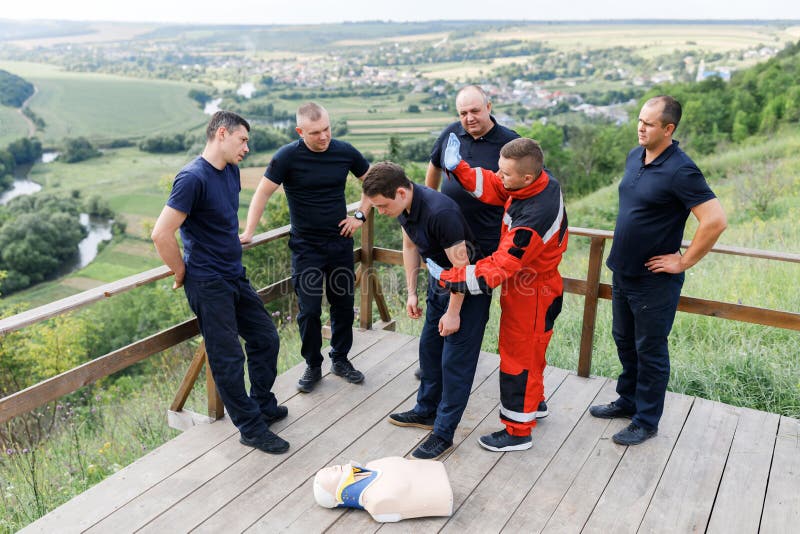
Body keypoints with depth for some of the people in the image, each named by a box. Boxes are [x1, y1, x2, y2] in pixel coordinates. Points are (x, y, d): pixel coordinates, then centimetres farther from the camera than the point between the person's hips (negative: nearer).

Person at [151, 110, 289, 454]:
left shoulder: (231, 171, 7)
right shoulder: (193, 178, -20)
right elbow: (161, 234, -22)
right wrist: (183, 273, -11)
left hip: (235, 277, 9)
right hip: (208, 284, -9)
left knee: (265, 338, 16)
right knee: (228, 359, 2)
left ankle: (264, 406, 35)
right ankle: (251, 428, 15)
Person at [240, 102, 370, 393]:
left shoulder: (345, 152, -3)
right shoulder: (288, 156, -12)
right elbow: (263, 193, -12)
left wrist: (361, 215, 3)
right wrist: (248, 233, -21)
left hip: (340, 242, 3)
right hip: (306, 247, -3)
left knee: (343, 304, 11)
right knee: (309, 310, 0)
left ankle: (340, 359, 29)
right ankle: (313, 366, 19)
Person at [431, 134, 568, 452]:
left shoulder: (533, 220, -37)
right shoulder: (543, 180, -12)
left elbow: (496, 270, -33)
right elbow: (492, 188, 0)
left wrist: (446, 278, -25)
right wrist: (459, 168, -13)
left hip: (530, 293, -9)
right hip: (532, 283, 9)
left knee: (518, 357, 6)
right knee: (530, 350, 26)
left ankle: (518, 432, 24)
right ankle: (534, 404, 49)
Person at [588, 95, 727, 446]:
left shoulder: (680, 171, -21)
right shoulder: (635, 156, 4)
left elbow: (715, 220, -25)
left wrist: (683, 262, -19)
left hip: (654, 281, -8)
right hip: (622, 272, 8)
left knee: (650, 351, 6)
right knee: (625, 341, 21)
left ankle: (646, 422, 22)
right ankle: (628, 401, 40)